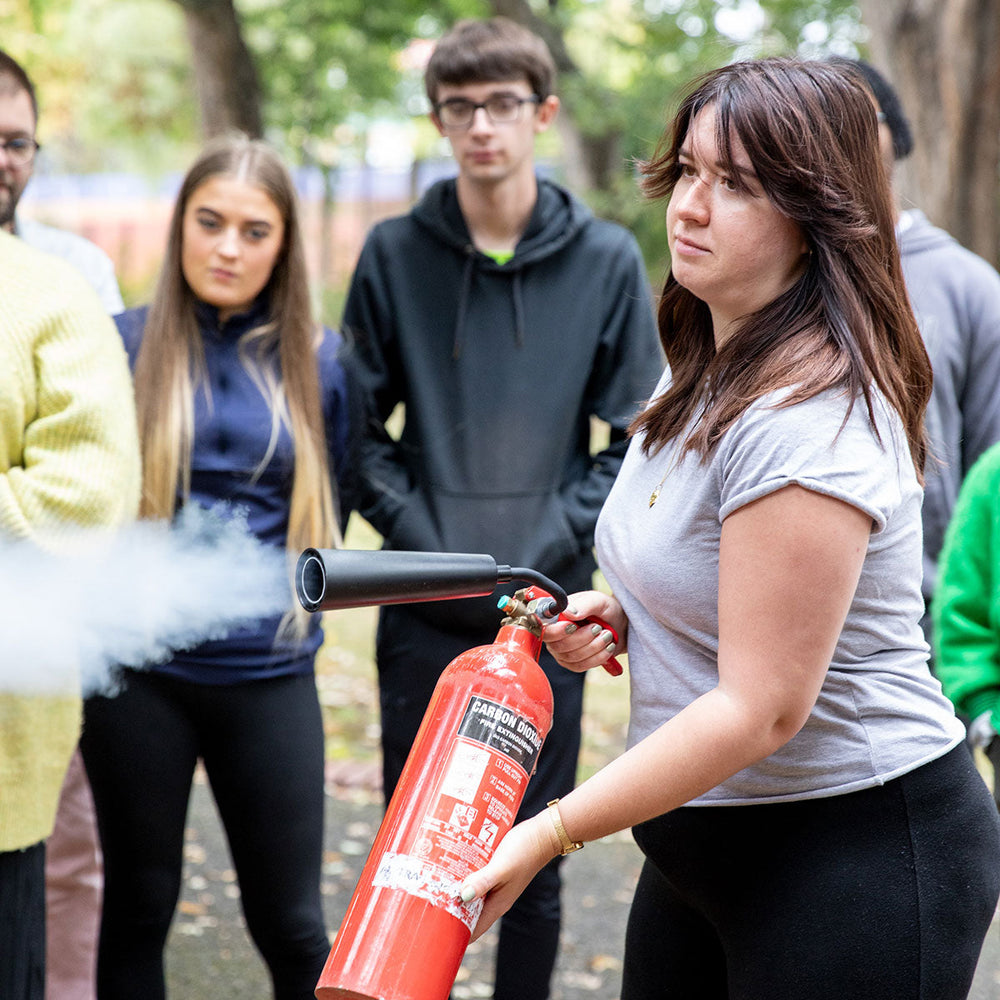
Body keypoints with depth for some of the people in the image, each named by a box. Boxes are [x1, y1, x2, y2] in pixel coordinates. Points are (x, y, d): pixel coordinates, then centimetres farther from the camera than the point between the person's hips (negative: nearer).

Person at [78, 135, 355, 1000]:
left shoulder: (317, 360, 4)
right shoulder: (125, 343, -1)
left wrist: (288, 592, 4)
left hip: (269, 674, 1)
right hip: (140, 669, 0)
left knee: (292, 923, 6)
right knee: (139, 905, 13)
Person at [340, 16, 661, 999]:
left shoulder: (606, 259, -1)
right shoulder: (394, 253, 0)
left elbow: (638, 438, 0)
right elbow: (358, 422, 4)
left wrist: (545, 547, -10)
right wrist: (416, 531, -9)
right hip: (422, 609, 0)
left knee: (534, 862, 9)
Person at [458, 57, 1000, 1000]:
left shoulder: (811, 419, -24)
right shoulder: (705, 368, 7)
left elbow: (761, 707, -25)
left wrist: (552, 832, -21)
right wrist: (620, 612, 1)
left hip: (858, 858, -9)